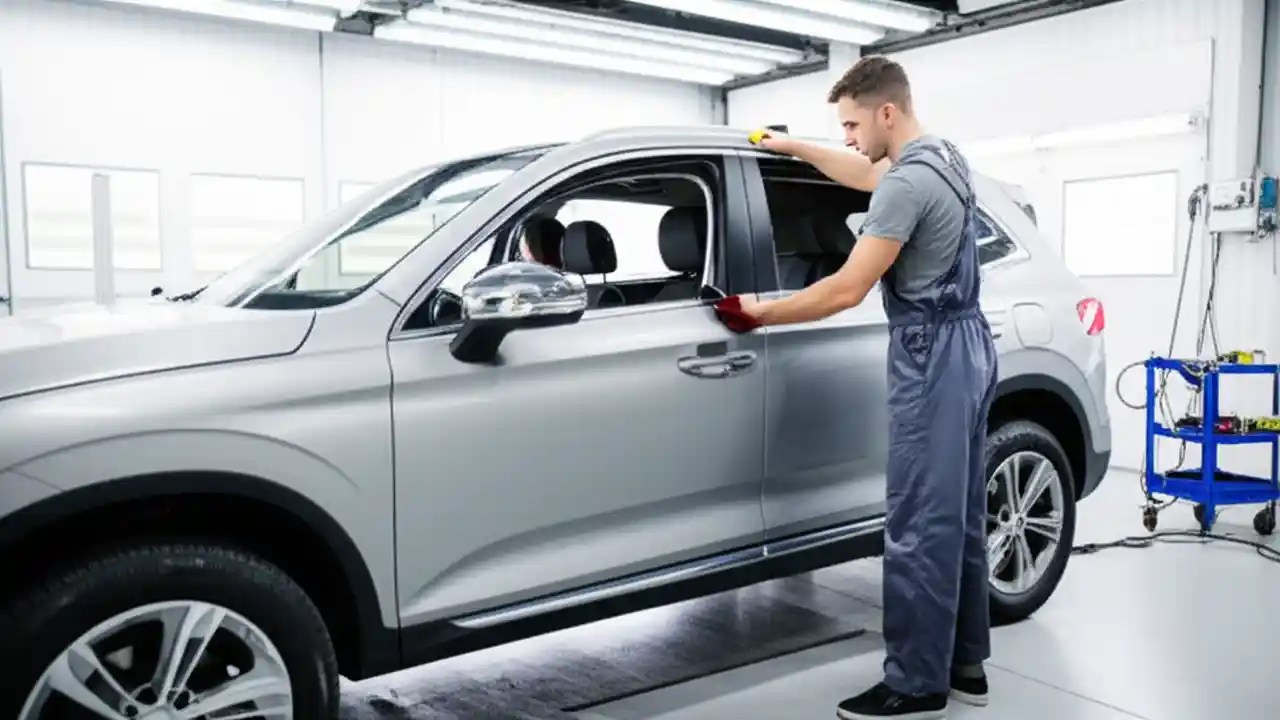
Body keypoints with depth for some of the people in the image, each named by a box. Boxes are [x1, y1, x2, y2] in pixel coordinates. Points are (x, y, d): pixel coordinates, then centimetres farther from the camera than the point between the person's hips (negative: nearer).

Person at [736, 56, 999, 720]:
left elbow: (847, 290, -19)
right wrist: (793, 147, 33)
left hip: (933, 354, -11)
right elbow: (864, 175, 32)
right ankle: (966, 664, 23)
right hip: (968, 346, 11)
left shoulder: (908, 183, -18)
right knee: (959, 516, 14)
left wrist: (763, 312, -8)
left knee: (919, 525, -5)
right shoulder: (942, 159, 13)